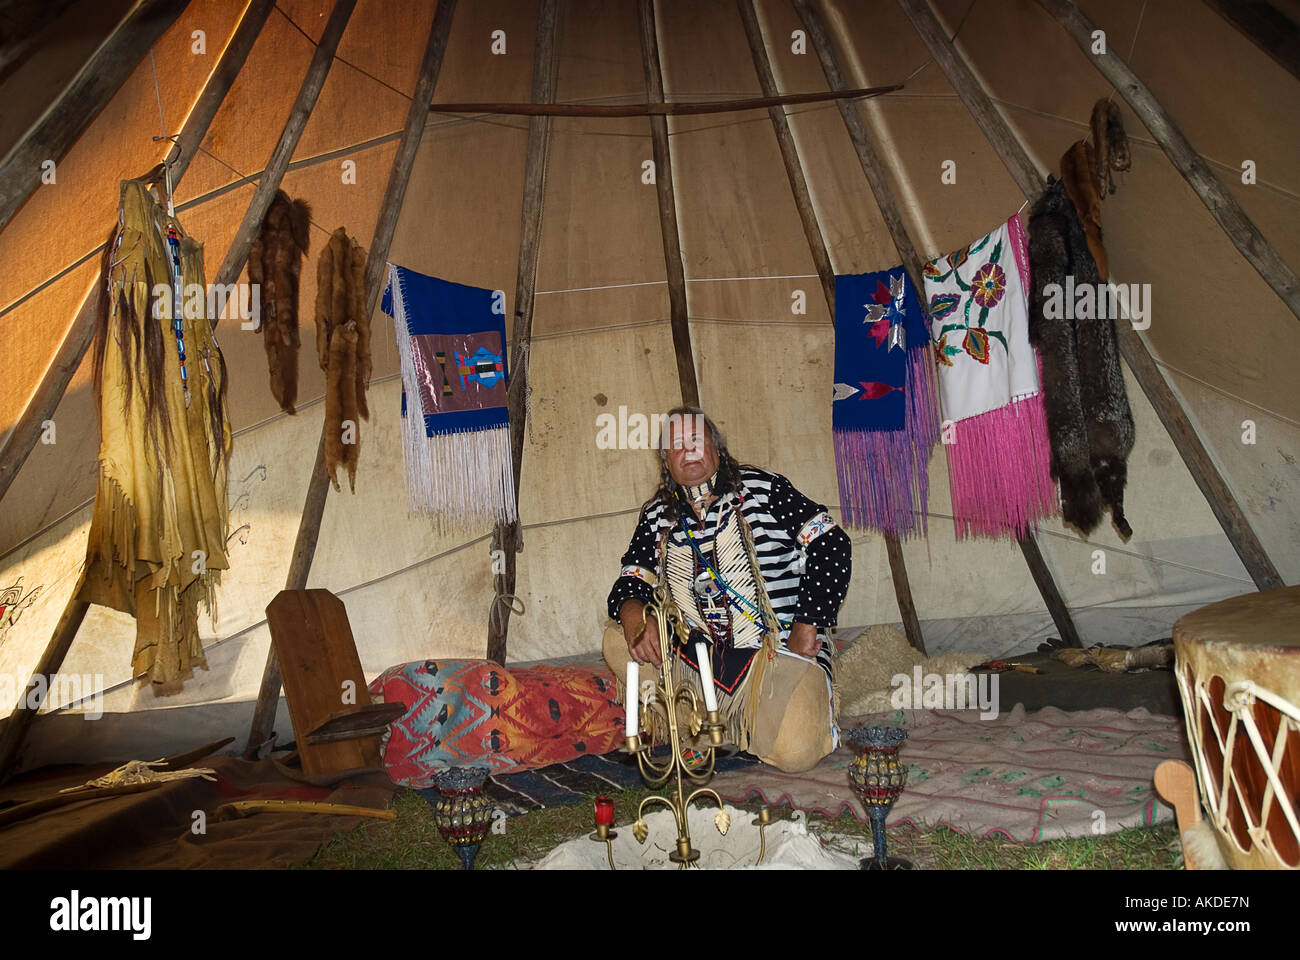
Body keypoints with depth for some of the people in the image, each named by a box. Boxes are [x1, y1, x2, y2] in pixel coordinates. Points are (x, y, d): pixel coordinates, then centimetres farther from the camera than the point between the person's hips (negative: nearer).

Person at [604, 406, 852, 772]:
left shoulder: (762, 490, -3)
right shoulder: (657, 515, 9)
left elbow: (831, 546, -6)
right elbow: (631, 581, 8)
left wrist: (805, 630, -11)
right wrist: (632, 612, -18)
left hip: (778, 650, -4)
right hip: (698, 656, 5)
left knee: (793, 752, -26)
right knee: (616, 640, -14)